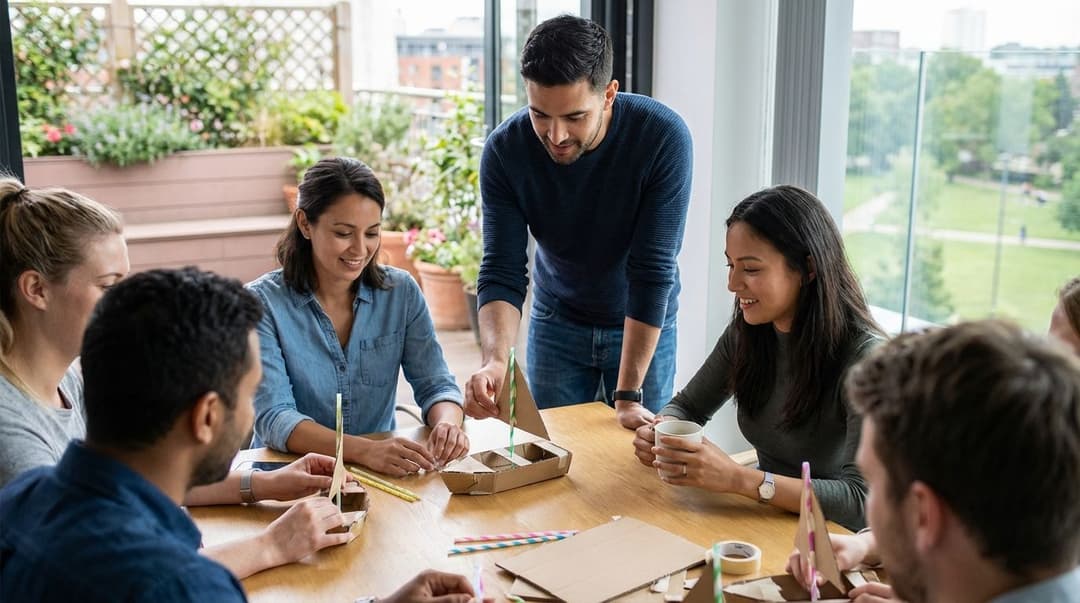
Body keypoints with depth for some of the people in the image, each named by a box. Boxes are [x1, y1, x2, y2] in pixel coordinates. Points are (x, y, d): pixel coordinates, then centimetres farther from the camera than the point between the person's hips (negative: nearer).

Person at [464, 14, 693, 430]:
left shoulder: (664, 137, -28)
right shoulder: (505, 149, -22)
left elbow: (653, 270, -27)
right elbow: (502, 272, -21)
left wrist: (628, 396, -28)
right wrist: (494, 360, -41)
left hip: (645, 323, -1)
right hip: (557, 322, 2)